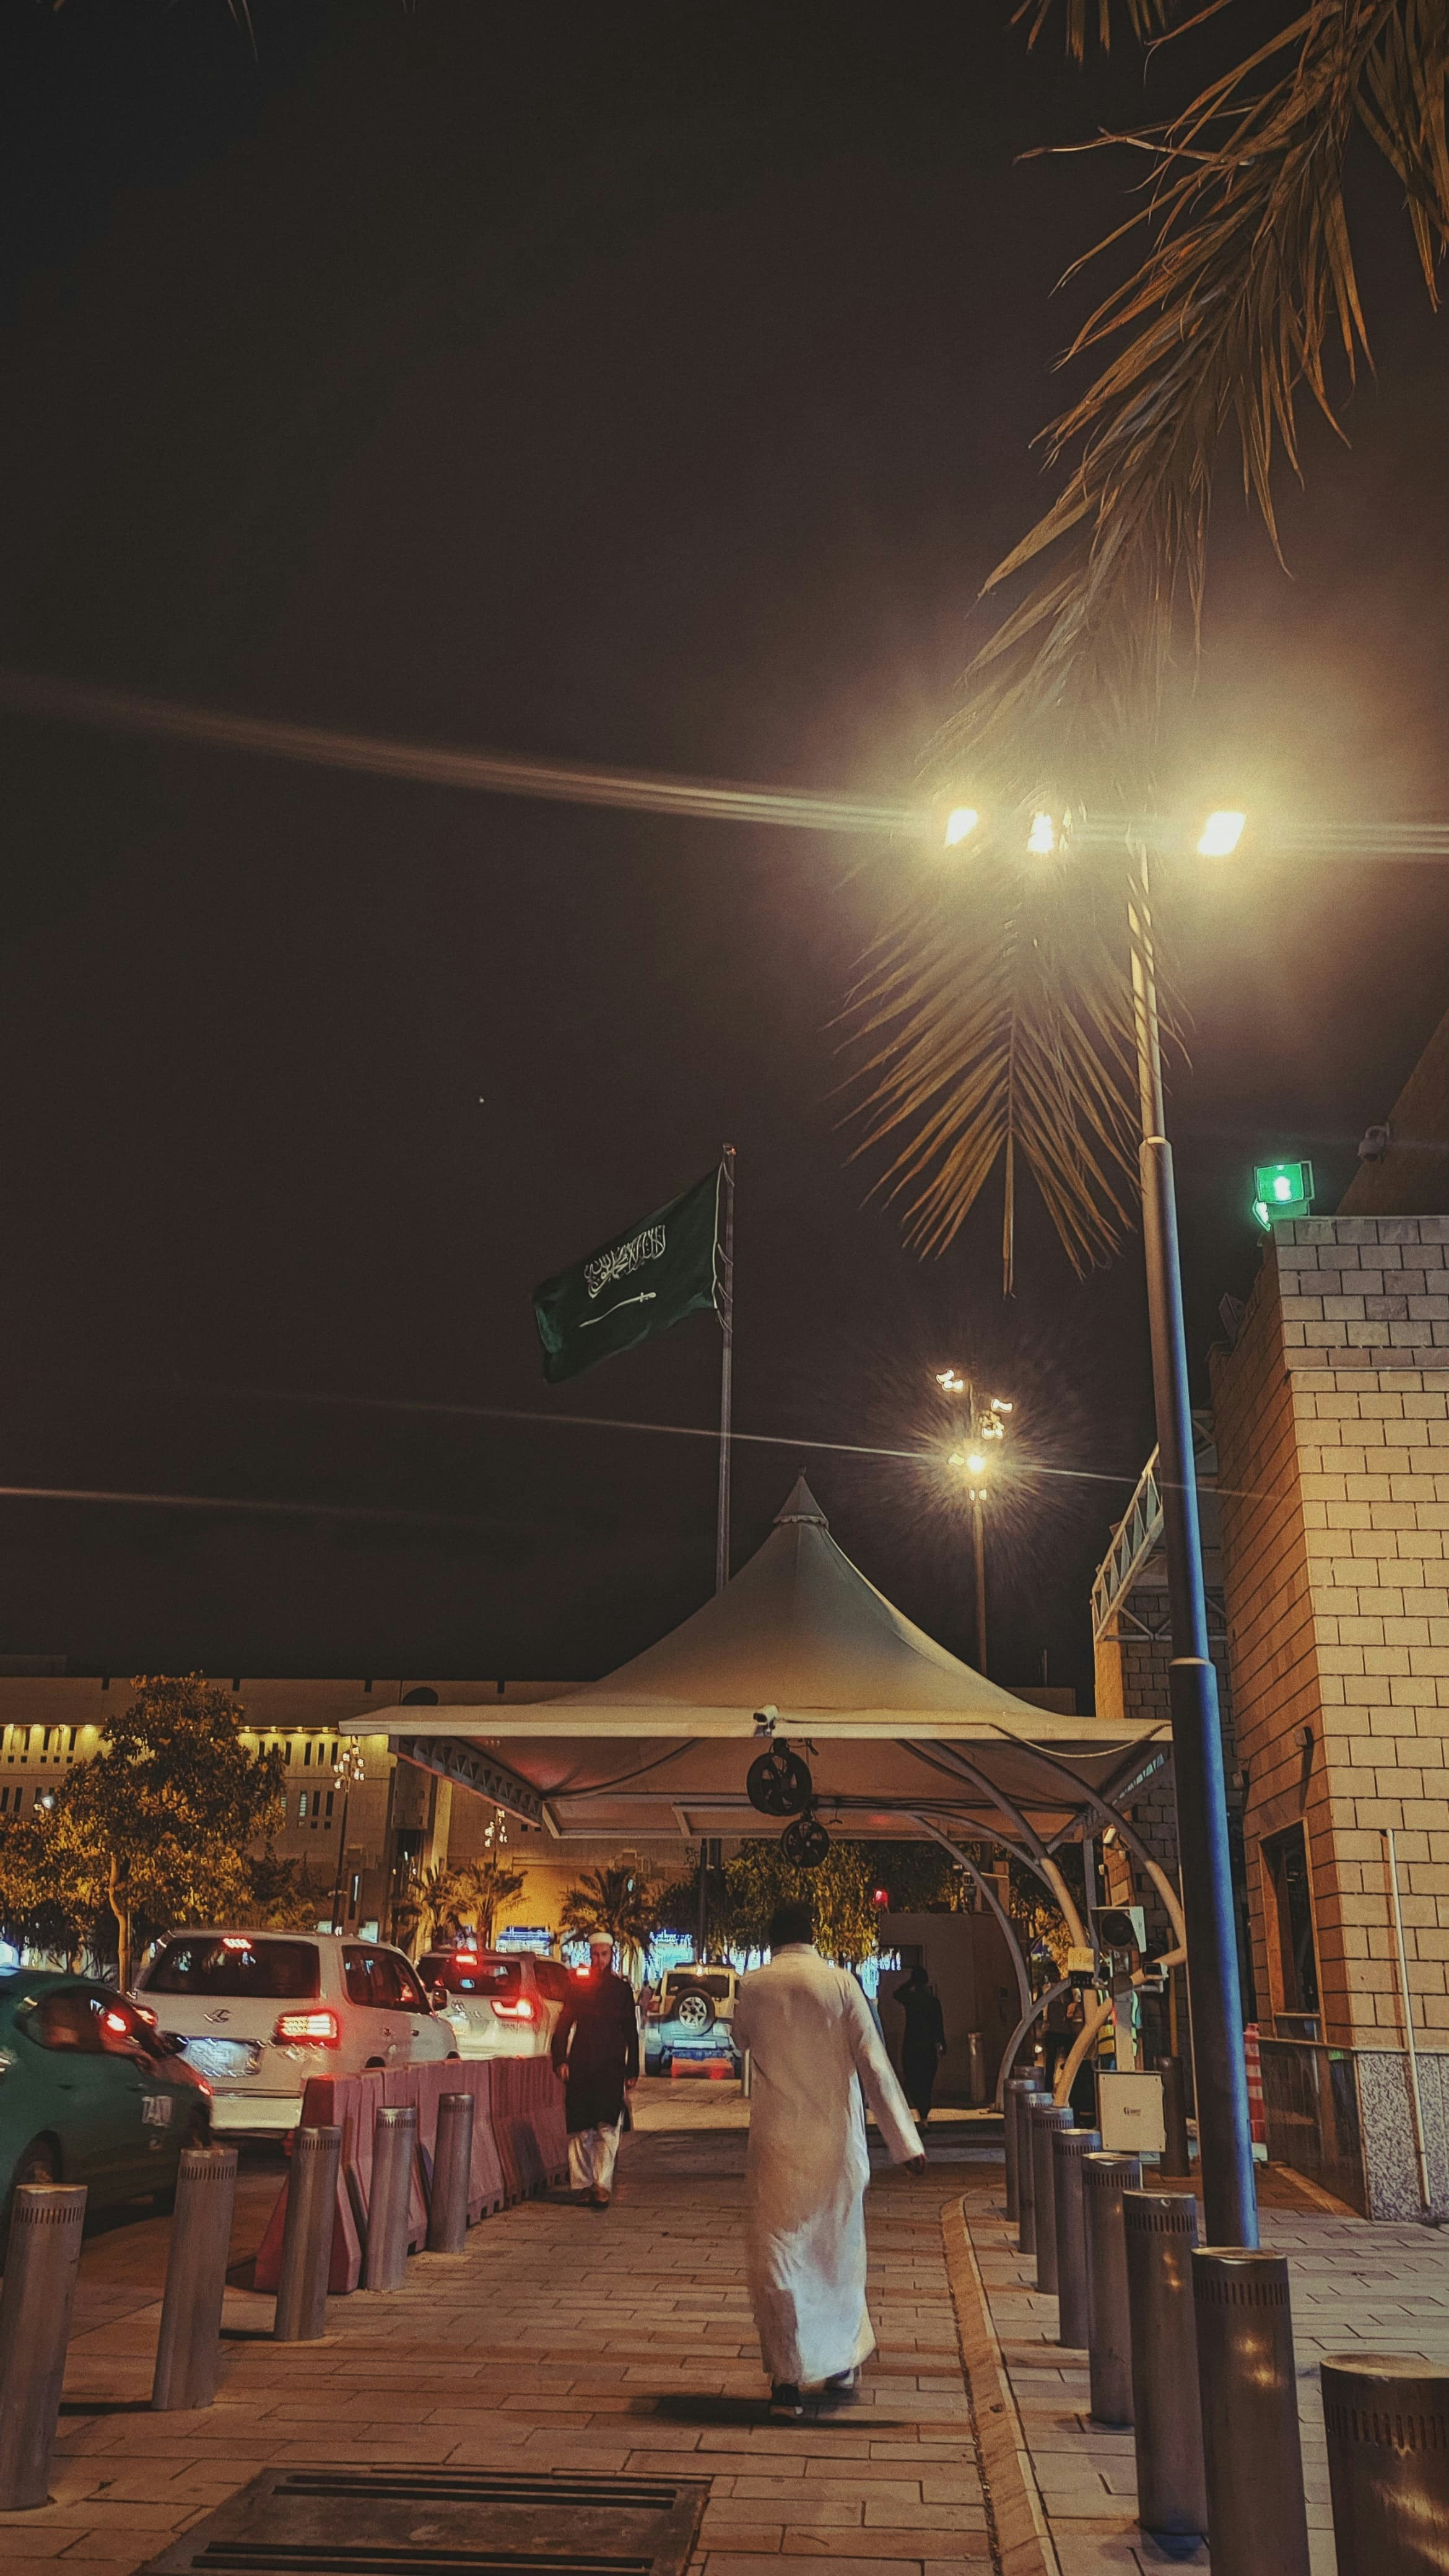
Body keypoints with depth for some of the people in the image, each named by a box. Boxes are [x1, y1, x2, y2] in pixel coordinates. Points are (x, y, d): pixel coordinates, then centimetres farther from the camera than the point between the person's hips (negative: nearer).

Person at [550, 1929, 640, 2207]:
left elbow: (631, 2033, 12)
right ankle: (583, 2184, 14)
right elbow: (564, 2025, 7)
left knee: (607, 2128, -9)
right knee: (580, 2129, 3)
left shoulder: (622, 1989, 9)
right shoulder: (578, 1986, 9)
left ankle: (602, 2187, -10)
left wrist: (632, 2071, 8)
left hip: (611, 2068, -1)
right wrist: (560, 2060, -4)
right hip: (581, 2066, 1)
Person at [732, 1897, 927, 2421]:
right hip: (836, 2142, 1)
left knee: (776, 2255, 6)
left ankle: (788, 2379, 1)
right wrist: (905, 2141, -7)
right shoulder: (840, 1984, -8)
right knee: (838, 2249, 19)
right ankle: (842, 2359, 33)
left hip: (777, 2142, -1)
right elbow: (874, 2064, -9)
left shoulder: (751, 1988, -4)